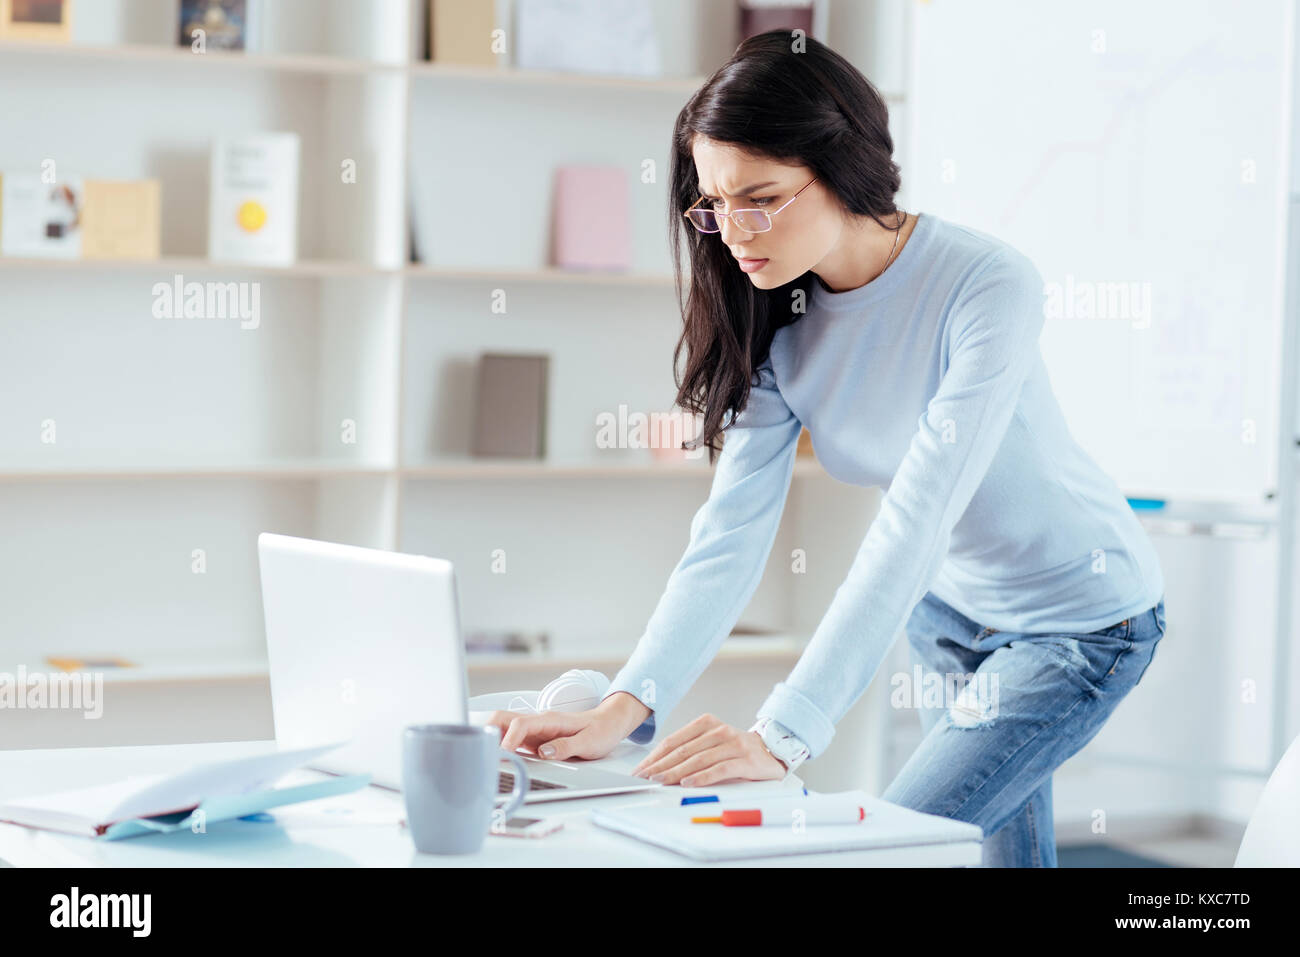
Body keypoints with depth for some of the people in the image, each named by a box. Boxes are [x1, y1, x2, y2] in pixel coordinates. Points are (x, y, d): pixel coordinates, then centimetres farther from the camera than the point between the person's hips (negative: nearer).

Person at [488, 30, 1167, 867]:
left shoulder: (987, 288, -31)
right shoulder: (779, 323, -12)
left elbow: (912, 528, -38)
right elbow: (731, 532, -19)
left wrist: (784, 737, -45)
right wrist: (622, 710, -33)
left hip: (1081, 617, -6)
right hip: (949, 605, 6)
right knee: (1005, 848, 16)